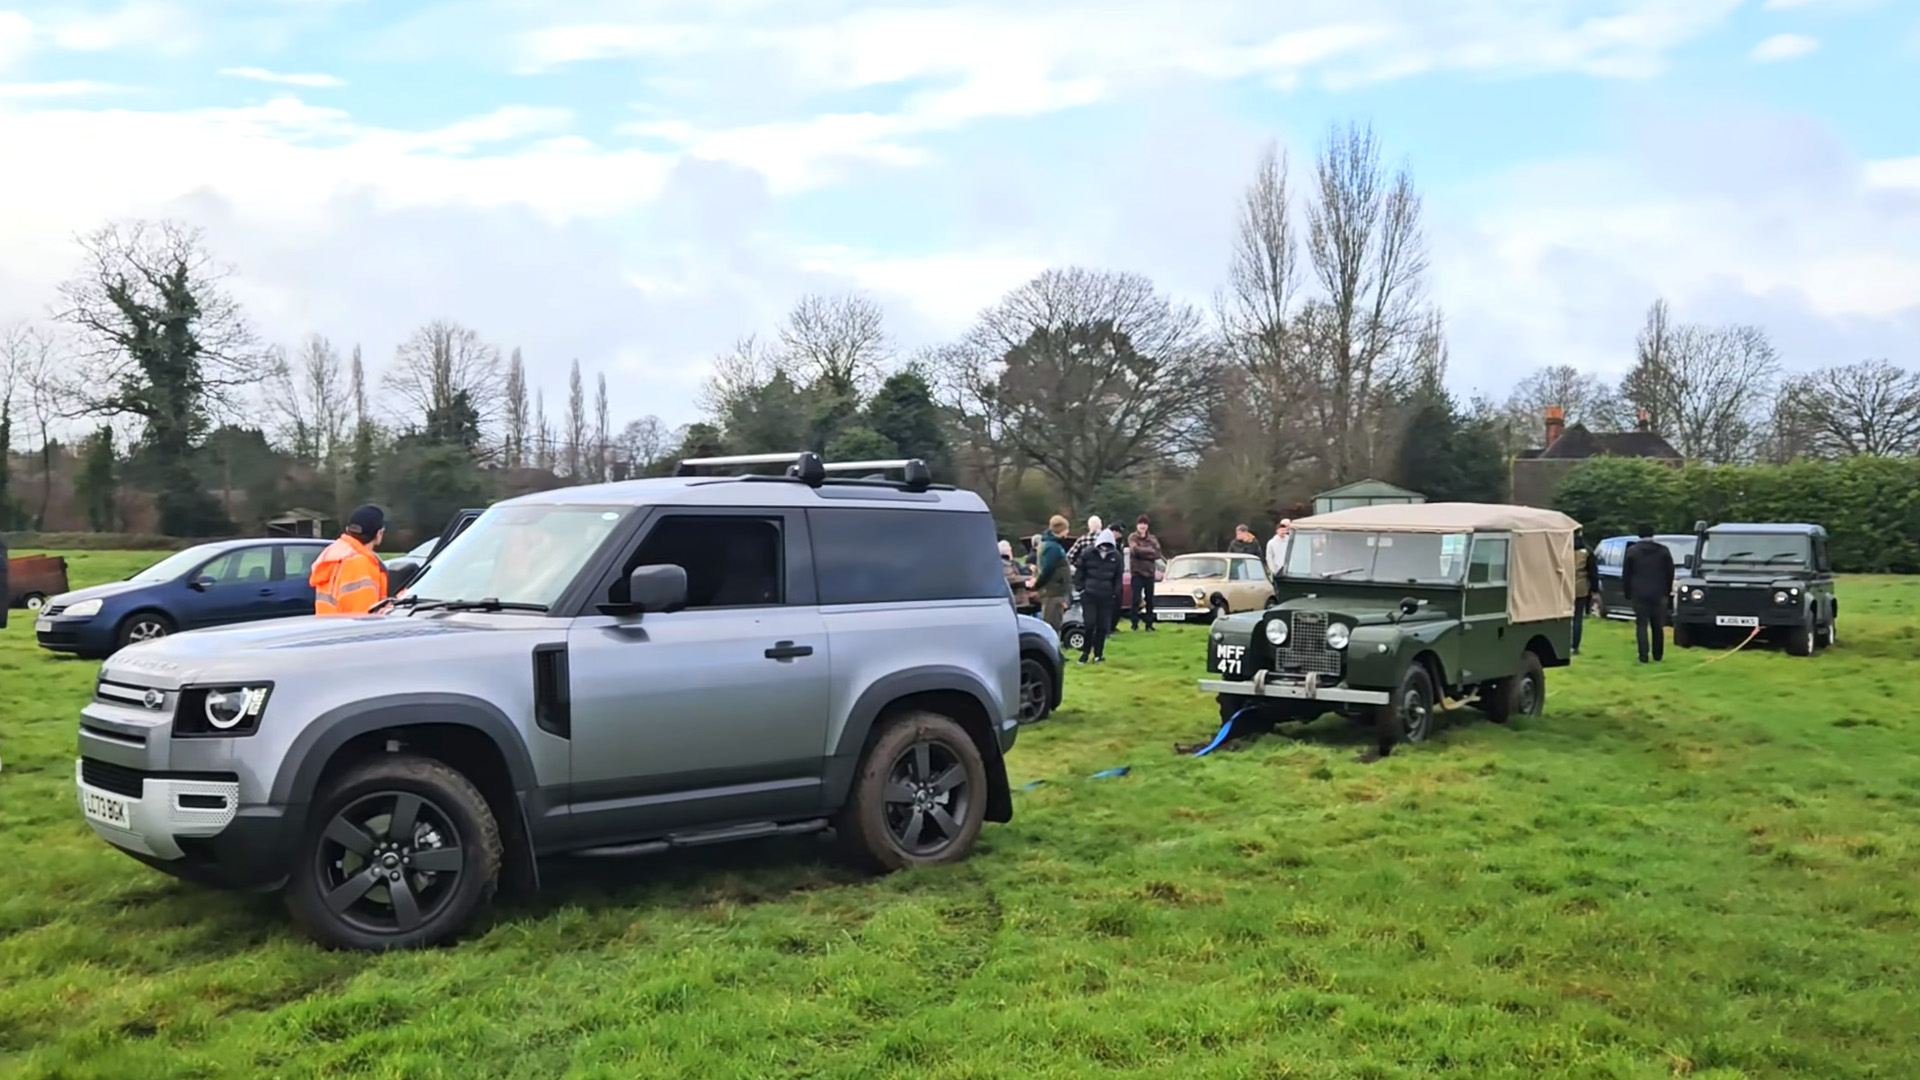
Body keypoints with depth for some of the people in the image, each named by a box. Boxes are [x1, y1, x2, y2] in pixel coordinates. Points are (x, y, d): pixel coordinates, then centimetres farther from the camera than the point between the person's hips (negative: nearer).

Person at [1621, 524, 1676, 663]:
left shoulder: (1632, 551, -1)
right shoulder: (1663, 550, 3)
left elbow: (1626, 574, 1)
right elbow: (1670, 573, 6)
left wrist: (1628, 593, 9)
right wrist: (1667, 592, 14)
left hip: (1639, 594, -1)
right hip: (1659, 594, 2)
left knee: (1642, 625, -1)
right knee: (1658, 626, 10)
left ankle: (1643, 656, -8)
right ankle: (1658, 655, 13)